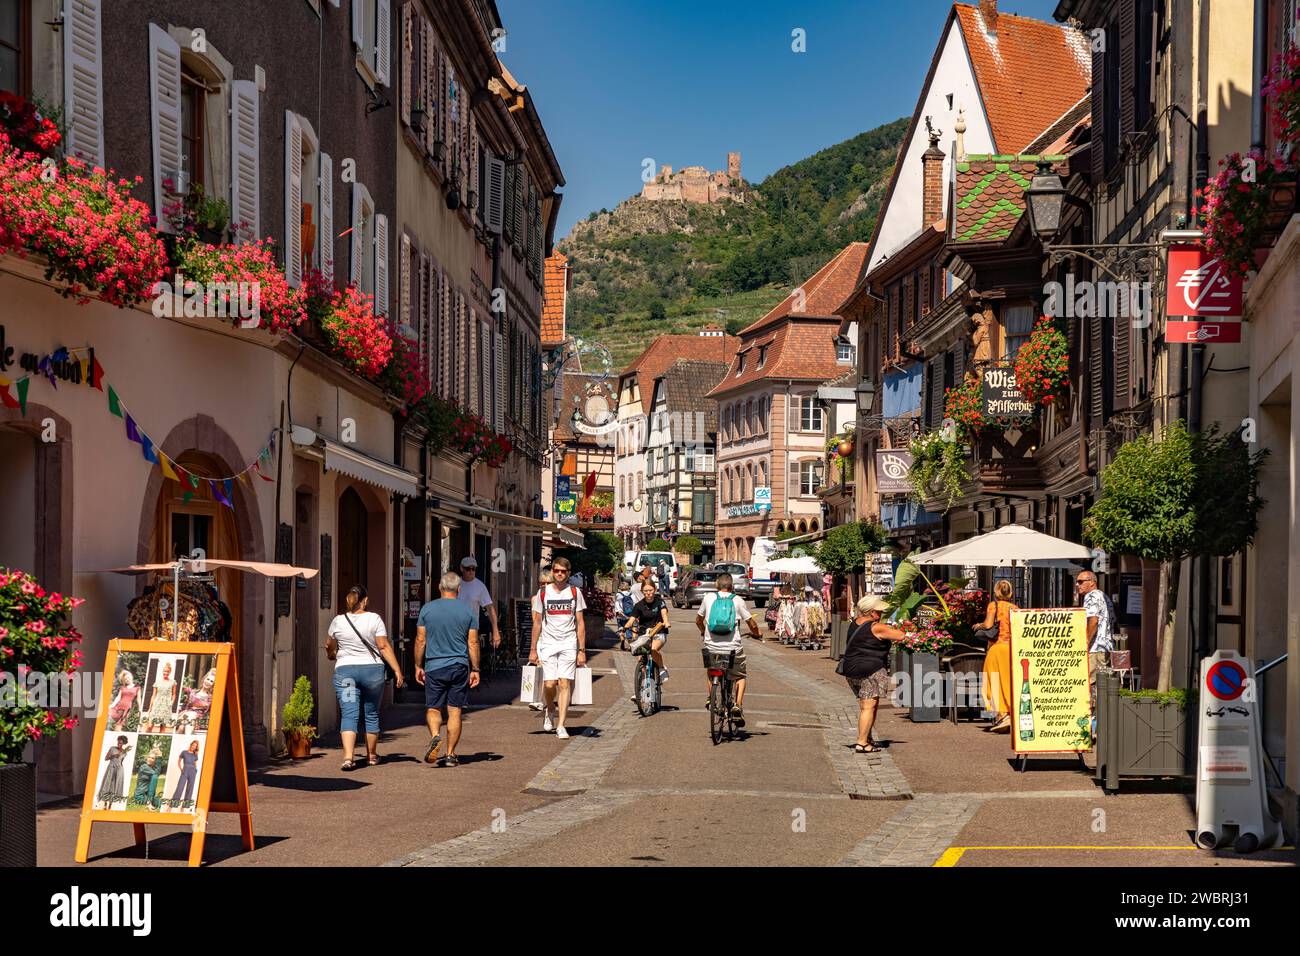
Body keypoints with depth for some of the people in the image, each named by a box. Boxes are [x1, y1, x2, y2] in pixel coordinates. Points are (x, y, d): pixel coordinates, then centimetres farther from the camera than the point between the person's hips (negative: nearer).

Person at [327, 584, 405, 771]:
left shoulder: (338, 621, 2)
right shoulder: (374, 619, -5)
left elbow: (330, 646, 20)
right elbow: (384, 647, -9)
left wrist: (332, 656, 43)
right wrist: (397, 670, -5)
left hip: (345, 670, 0)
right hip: (372, 670, 0)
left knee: (349, 715, -4)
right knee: (372, 714, 15)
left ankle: (348, 756, -22)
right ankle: (372, 755, 27)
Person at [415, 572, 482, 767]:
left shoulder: (427, 609, 0)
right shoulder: (468, 610, 0)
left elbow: (420, 640, 1)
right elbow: (473, 642, 0)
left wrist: (418, 666, 10)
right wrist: (475, 669, 6)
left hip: (434, 666, 0)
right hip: (459, 666, 1)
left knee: (433, 708, 10)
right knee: (454, 711, 6)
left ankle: (435, 736, -18)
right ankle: (450, 754, 6)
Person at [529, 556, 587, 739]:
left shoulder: (575, 593, 5)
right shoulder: (543, 593, 5)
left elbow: (580, 623, 6)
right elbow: (537, 623, 9)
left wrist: (582, 651, 1)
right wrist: (533, 650, 6)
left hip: (569, 644, 0)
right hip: (548, 643, 0)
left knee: (564, 684, -8)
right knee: (549, 684, -6)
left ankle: (560, 726, -5)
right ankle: (547, 710, 26)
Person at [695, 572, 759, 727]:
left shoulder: (708, 598, 4)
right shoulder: (737, 600, -1)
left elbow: (698, 620, 18)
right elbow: (752, 624, 3)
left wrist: (703, 631, 39)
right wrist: (755, 633, 26)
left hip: (711, 647, 1)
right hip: (732, 648, -1)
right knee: (741, 676, 20)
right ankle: (738, 705, 3)